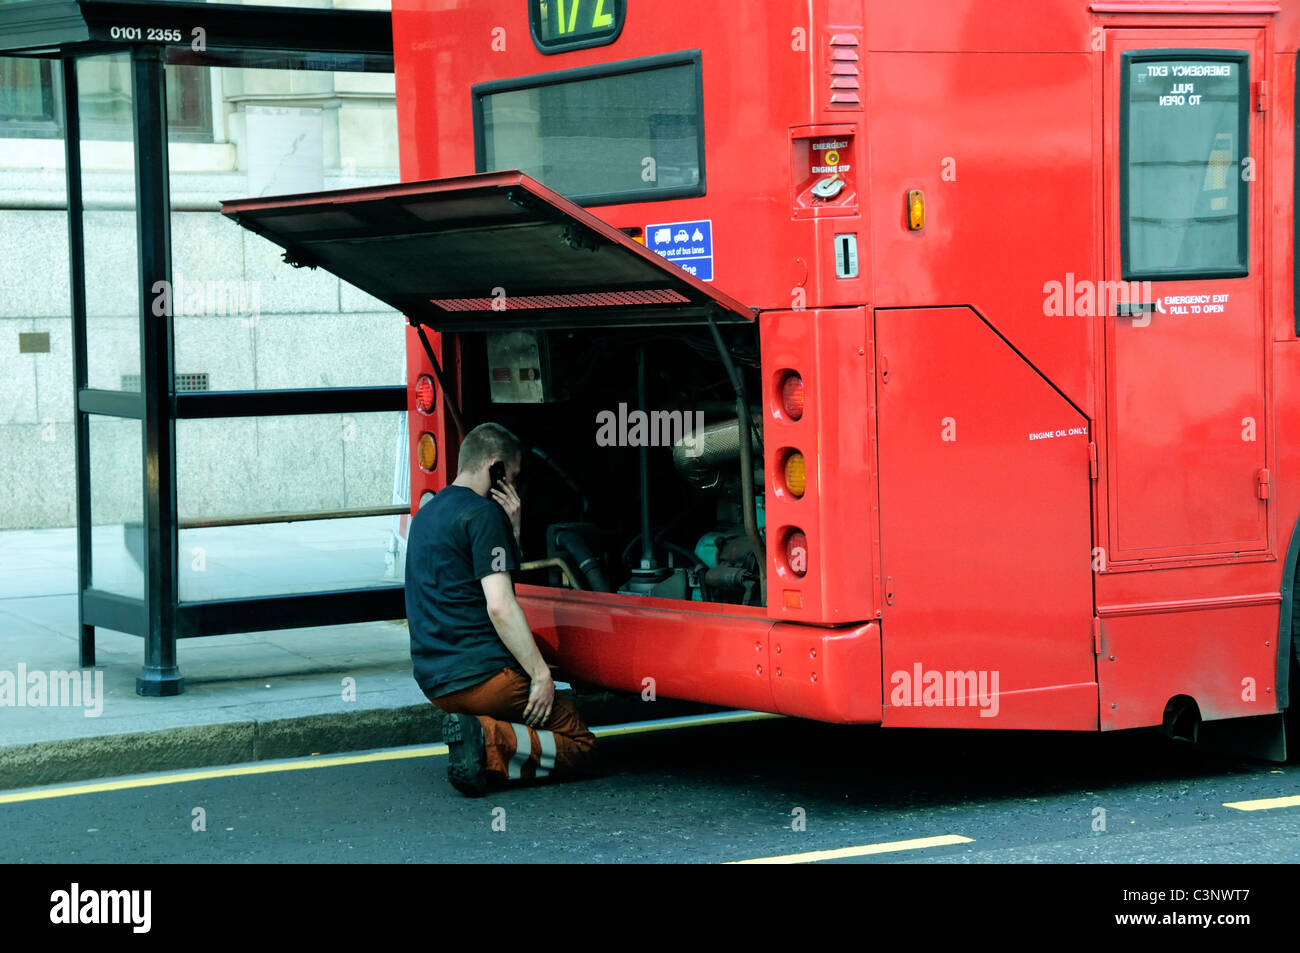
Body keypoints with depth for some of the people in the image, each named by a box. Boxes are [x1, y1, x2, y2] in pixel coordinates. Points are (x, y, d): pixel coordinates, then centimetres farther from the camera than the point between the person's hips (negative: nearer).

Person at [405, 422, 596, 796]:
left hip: (434, 682, 9)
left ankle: (473, 733, 3)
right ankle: (492, 743, -20)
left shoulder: (426, 515, 18)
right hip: (482, 675, -9)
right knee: (577, 741, 4)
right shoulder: (484, 514, -12)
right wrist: (541, 674, -19)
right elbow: (499, 606, -20)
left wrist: (512, 530, 12)